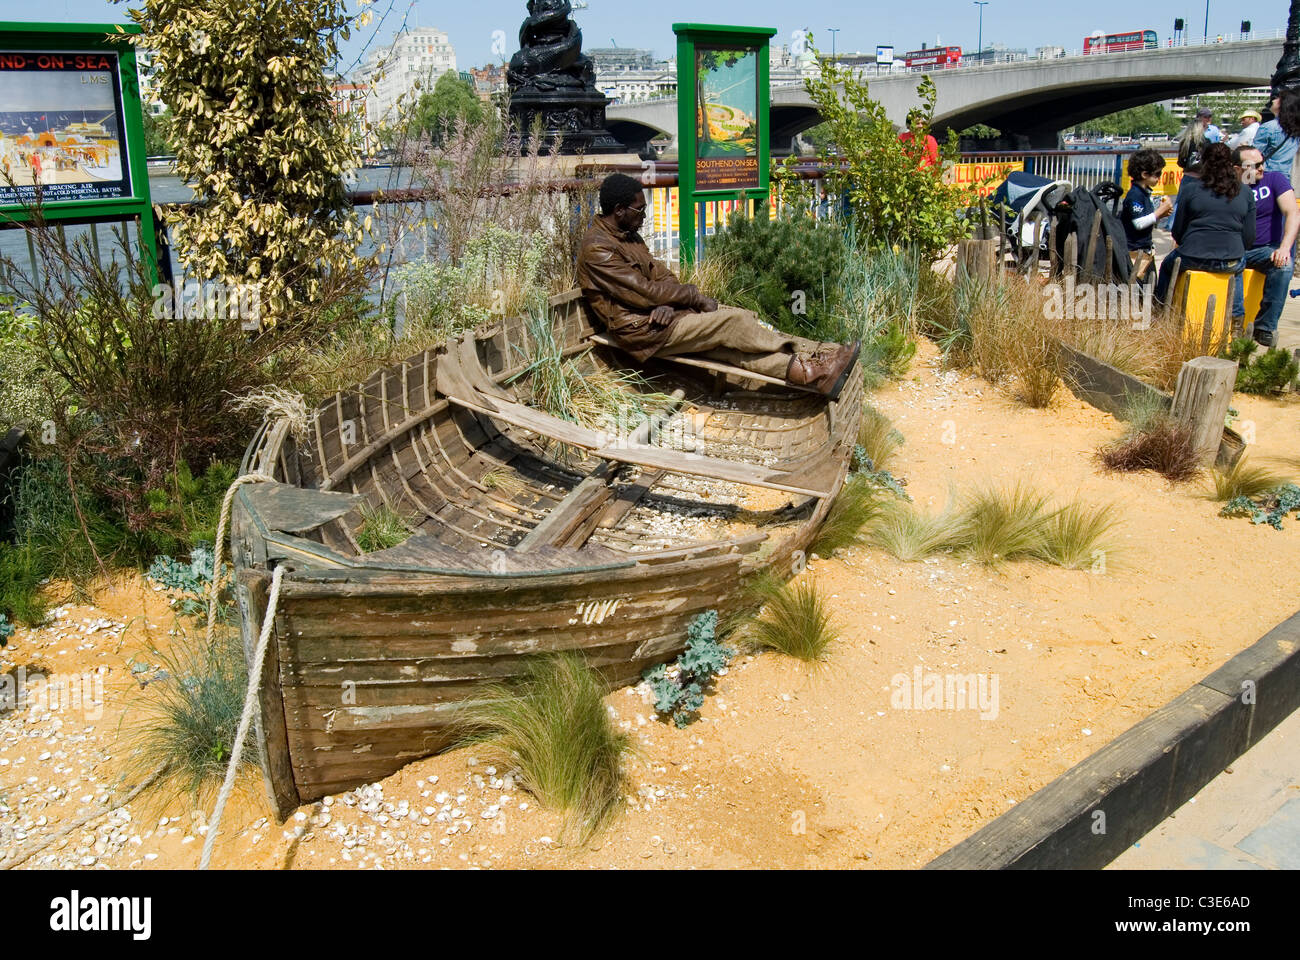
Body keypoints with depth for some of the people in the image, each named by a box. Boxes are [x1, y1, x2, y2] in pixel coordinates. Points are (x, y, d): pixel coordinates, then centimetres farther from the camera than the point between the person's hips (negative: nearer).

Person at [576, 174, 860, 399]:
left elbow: (660, 274, 13)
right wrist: (695, 297, -10)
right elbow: (643, 293, -19)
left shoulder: (629, 236, 16)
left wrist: (669, 302, -11)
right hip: (643, 331, -9)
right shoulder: (597, 249, -16)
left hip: (660, 314, 9)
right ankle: (808, 368, -9)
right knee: (733, 321, -17)